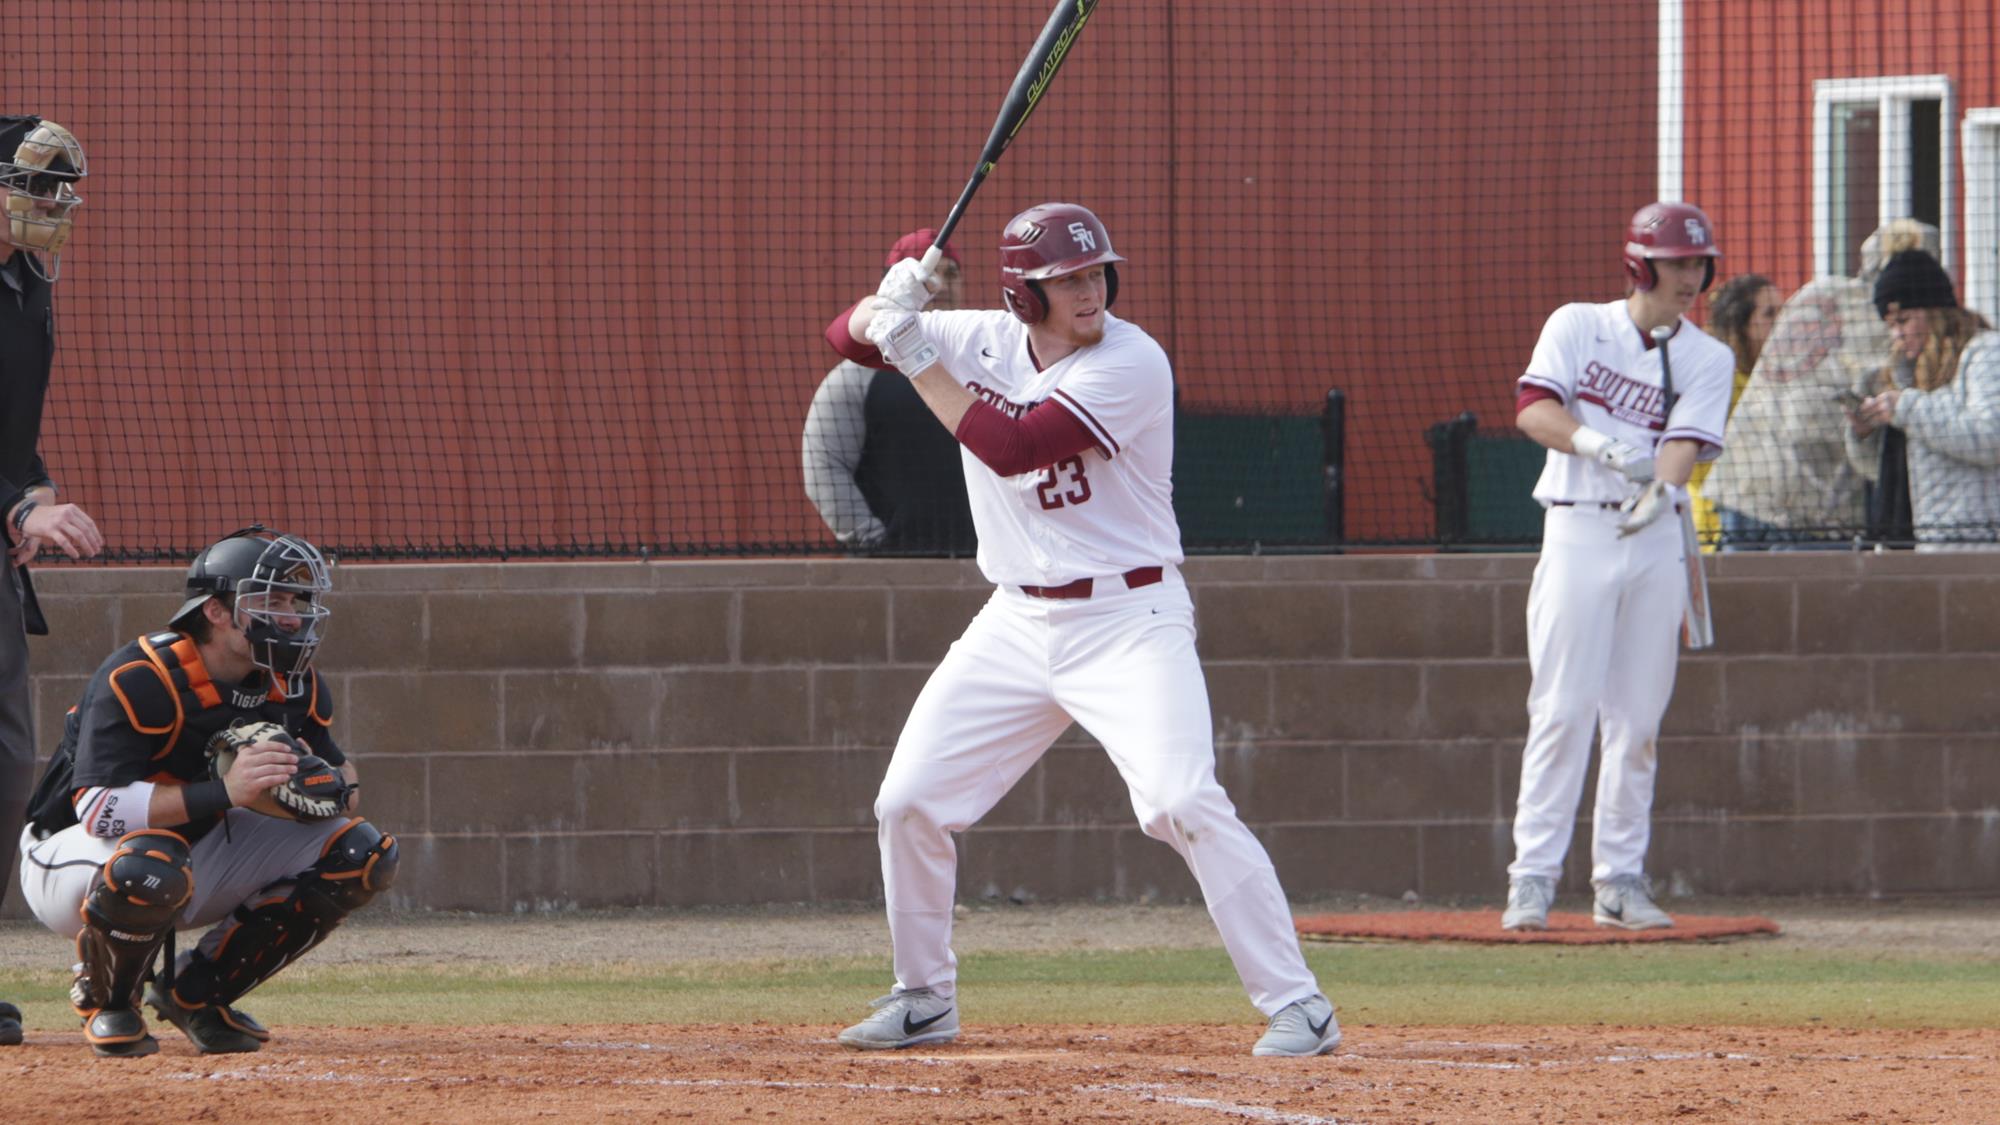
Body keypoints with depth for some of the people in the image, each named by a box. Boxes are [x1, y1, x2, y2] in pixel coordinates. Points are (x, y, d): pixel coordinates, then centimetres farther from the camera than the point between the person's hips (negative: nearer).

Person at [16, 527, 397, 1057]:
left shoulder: (297, 688, -4)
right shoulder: (139, 679, -26)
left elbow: (343, 773, 7)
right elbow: (99, 807, -35)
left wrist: (333, 786, -20)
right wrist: (224, 792, -44)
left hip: (196, 854, 7)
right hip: (71, 862, -7)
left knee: (364, 855, -8)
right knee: (149, 866, -43)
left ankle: (199, 991, 4)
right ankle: (106, 1000, -9)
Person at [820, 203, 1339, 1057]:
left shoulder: (1131, 363, -17)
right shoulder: (984, 341, 2)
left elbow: (1010, 447, -26)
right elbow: (846, 337, 5)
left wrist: (918, 356, -21)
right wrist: (890, 305, -18)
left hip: (1129, 620, -6)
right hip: (1017, 624, 6)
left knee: (1181, 801, -22)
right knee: (908, 802, 6)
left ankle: (1296, 1003, -17)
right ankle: (923, 999, 25)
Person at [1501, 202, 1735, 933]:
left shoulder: (1708, 360, 8)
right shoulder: (1577, 326, 3)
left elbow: (1687, 442, -7)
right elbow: (1533, 408, -10)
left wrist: (1661, 489, -29)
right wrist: (1596, 443, -29)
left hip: (1656, 539, 3)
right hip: (1579, 533, -3)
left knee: (1638, 717, 4)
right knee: (1563, 709, -8)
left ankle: (1620, 878, 11)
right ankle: (1532, 878, -8)